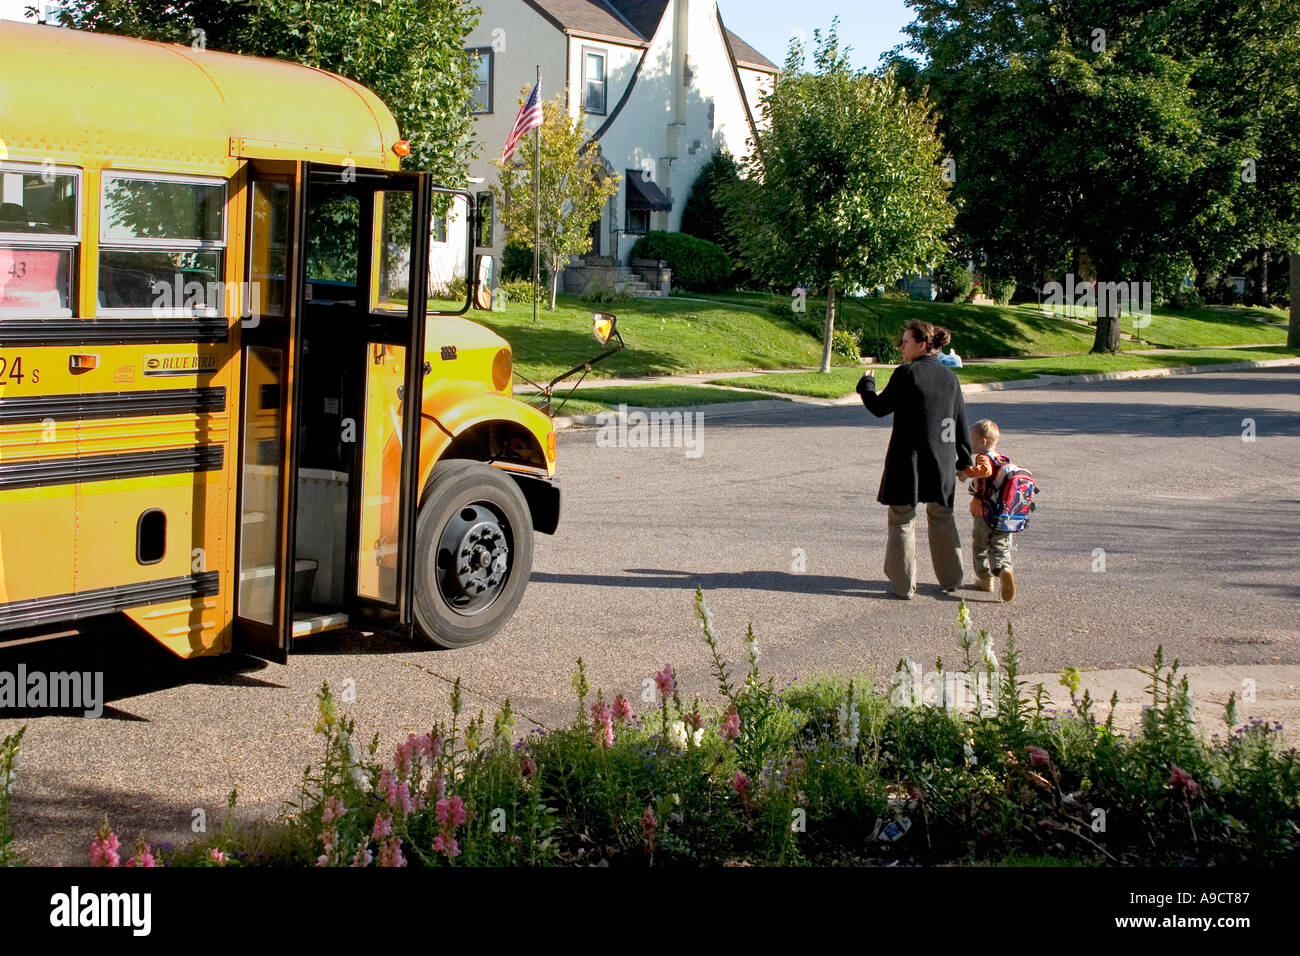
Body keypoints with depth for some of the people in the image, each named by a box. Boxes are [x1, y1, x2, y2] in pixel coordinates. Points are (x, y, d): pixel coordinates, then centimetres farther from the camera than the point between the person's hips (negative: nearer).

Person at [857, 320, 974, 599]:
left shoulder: (906, 373, -11)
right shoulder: (950, 377, 7)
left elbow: (880, 408, -5)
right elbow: (961, 422, 11)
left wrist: (866, 384, 13)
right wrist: (965, 459, 19)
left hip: (909, 459, -5)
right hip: (942, 461, 5)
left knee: (902, 520, 5)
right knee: (942, 518, 19)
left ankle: (904, 585, 6)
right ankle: (951, 579, 26)